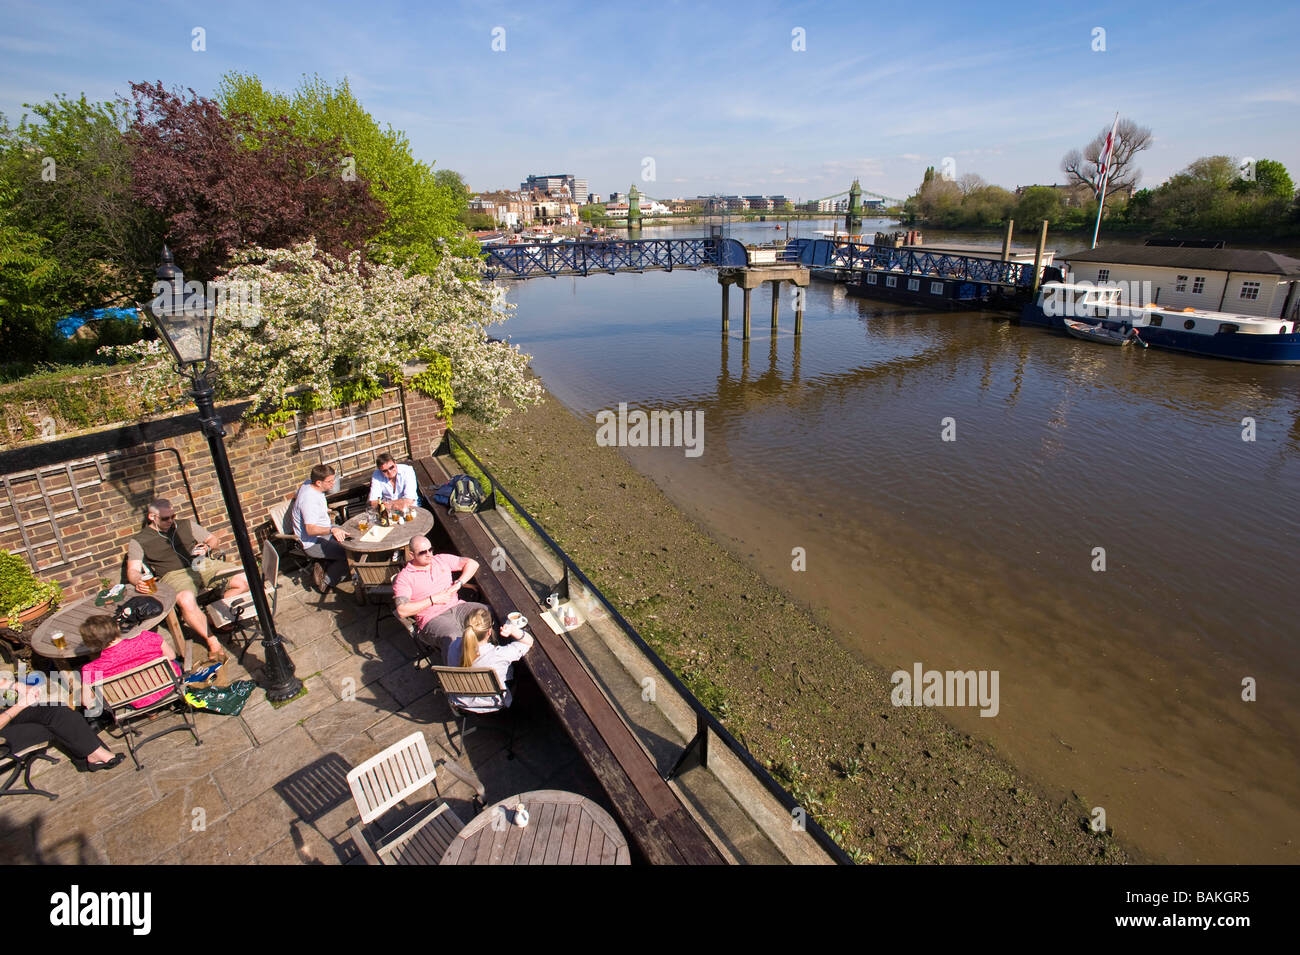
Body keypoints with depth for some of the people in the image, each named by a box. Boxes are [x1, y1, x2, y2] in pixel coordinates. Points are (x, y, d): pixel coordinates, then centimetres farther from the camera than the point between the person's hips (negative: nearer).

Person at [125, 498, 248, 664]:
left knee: (243, 580, -23)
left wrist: (206, 547, 3)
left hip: (203, 564, 3)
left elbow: (214, 539, 27)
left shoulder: (186, 526, 21)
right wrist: (138, 581, -21)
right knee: (186, 601, -40)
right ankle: (212, 642, -23)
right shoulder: (138, 541, 13)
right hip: (175, 575, -3)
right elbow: (133, 570, 3)